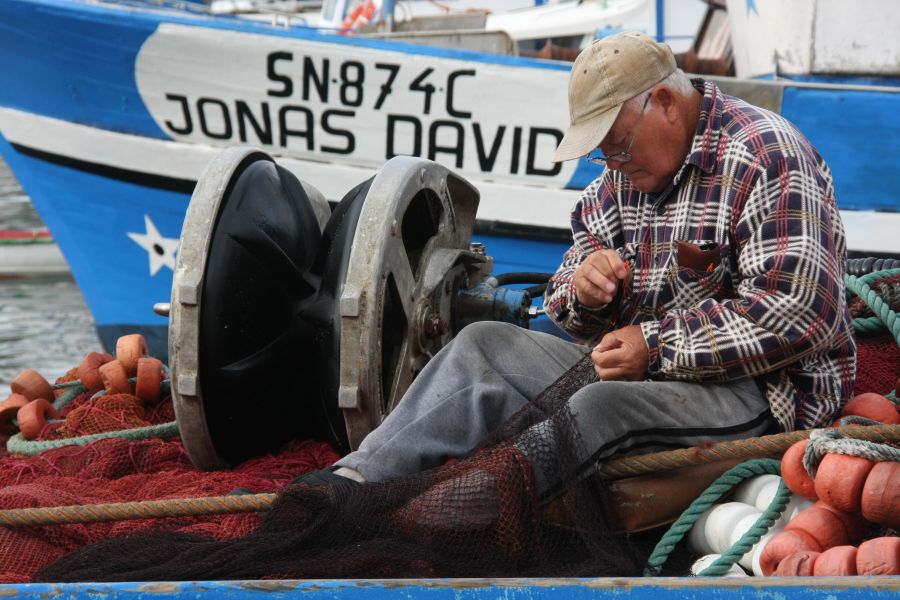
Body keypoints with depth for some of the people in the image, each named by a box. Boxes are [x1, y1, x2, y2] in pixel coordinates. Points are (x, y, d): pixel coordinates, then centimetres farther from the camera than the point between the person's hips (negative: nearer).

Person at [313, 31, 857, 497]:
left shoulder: (767, 157, -13)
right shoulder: (626, 170, 13)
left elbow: (800, 312, -23)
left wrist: (657, 346, -21)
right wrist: (585, 282, -10)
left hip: (758, 393, -9)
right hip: (642, 370, 9)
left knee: (604, 404, -35)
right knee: (485, 343, -2)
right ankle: (357, 477, -16)